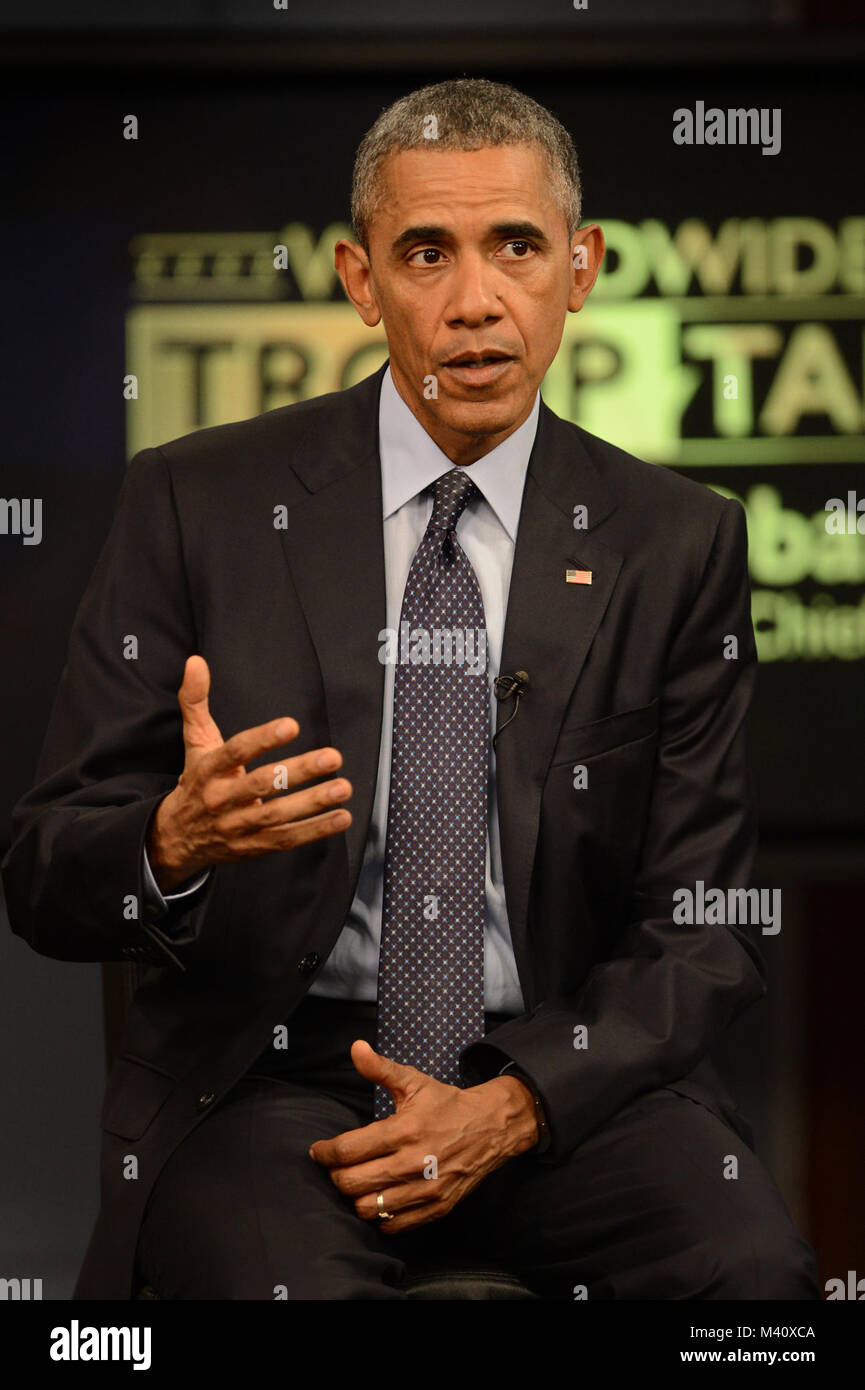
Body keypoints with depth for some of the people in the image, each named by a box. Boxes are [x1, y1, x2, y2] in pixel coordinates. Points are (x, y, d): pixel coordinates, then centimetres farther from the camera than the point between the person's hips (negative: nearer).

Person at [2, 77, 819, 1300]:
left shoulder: (674, 544, 4)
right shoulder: (197, 504, 0)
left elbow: (703, 929, 5)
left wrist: (515, 1105, -12)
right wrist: (177, 841, -24)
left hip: (561, 1068, 2)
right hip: (272, 1072, -2)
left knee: (752, 1268, -26)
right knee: (279, 1281, -33)